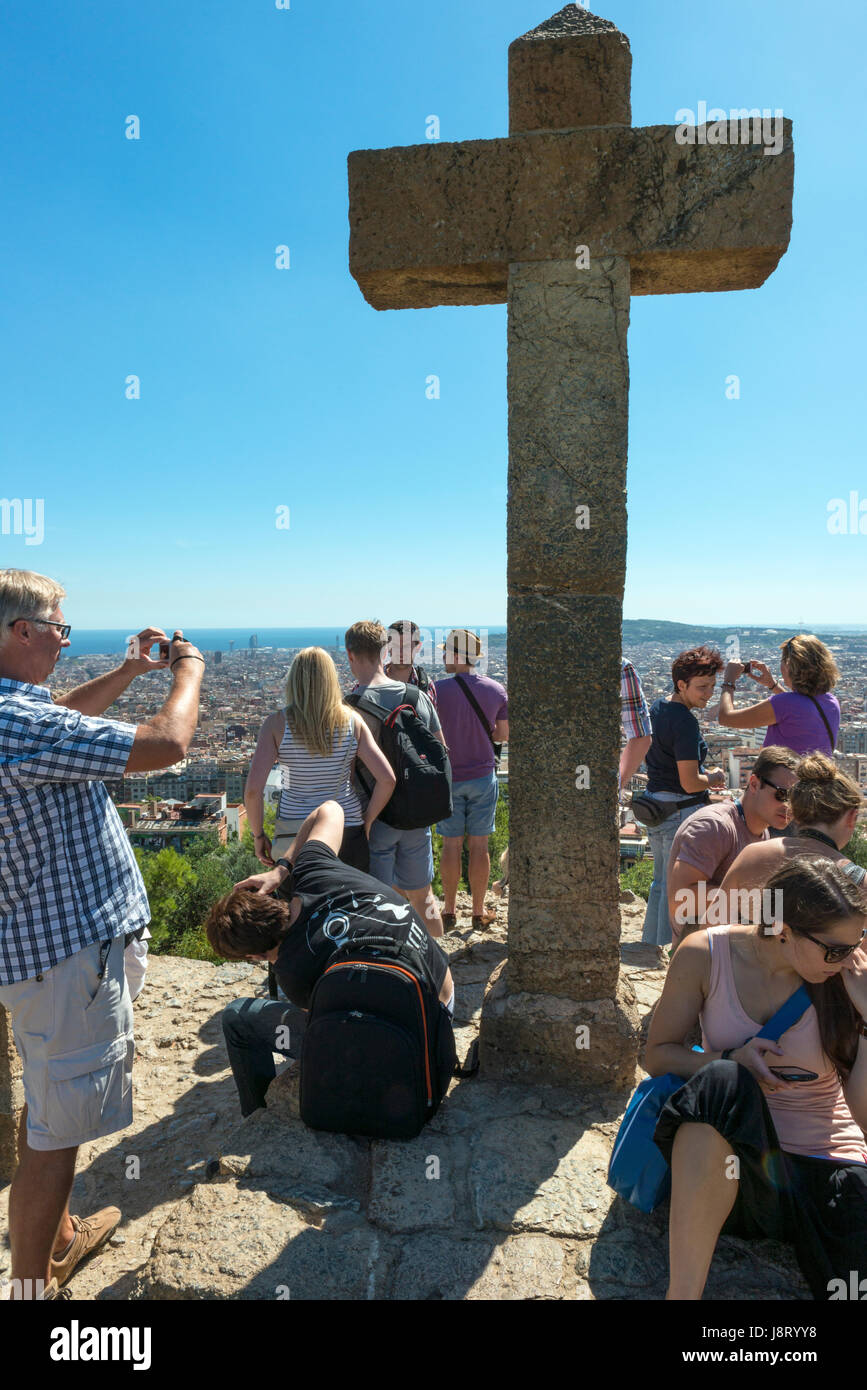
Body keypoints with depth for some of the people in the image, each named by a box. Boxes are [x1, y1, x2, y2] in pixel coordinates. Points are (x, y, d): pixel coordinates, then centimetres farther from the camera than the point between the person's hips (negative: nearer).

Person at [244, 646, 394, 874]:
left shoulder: (276, 723, -8)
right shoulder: (352, 721, -4)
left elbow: (253, 789, -14)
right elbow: (387, 779, -8)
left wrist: (258, 835, 0)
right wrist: (366, 821, 5)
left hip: (294, 836, -1)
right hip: (347, 831, 1)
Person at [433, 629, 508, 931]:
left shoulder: (437, 690, -13)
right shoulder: (497, 690, -3)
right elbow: (503, 735, 5)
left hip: (448, 778, -2)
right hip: (483, 776, 2)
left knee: (451, 844, 8)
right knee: (479, 844, 9)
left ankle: (449, 910, 19)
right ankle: (479, 911, 18)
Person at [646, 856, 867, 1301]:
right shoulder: (706, 954, -9)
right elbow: (658, 1055, 0)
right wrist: (728, 1062, -17)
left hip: (826, 1169, 0)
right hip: (727, 1156, 1)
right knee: (721, 1082, -36)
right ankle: (682, 1293, -30)